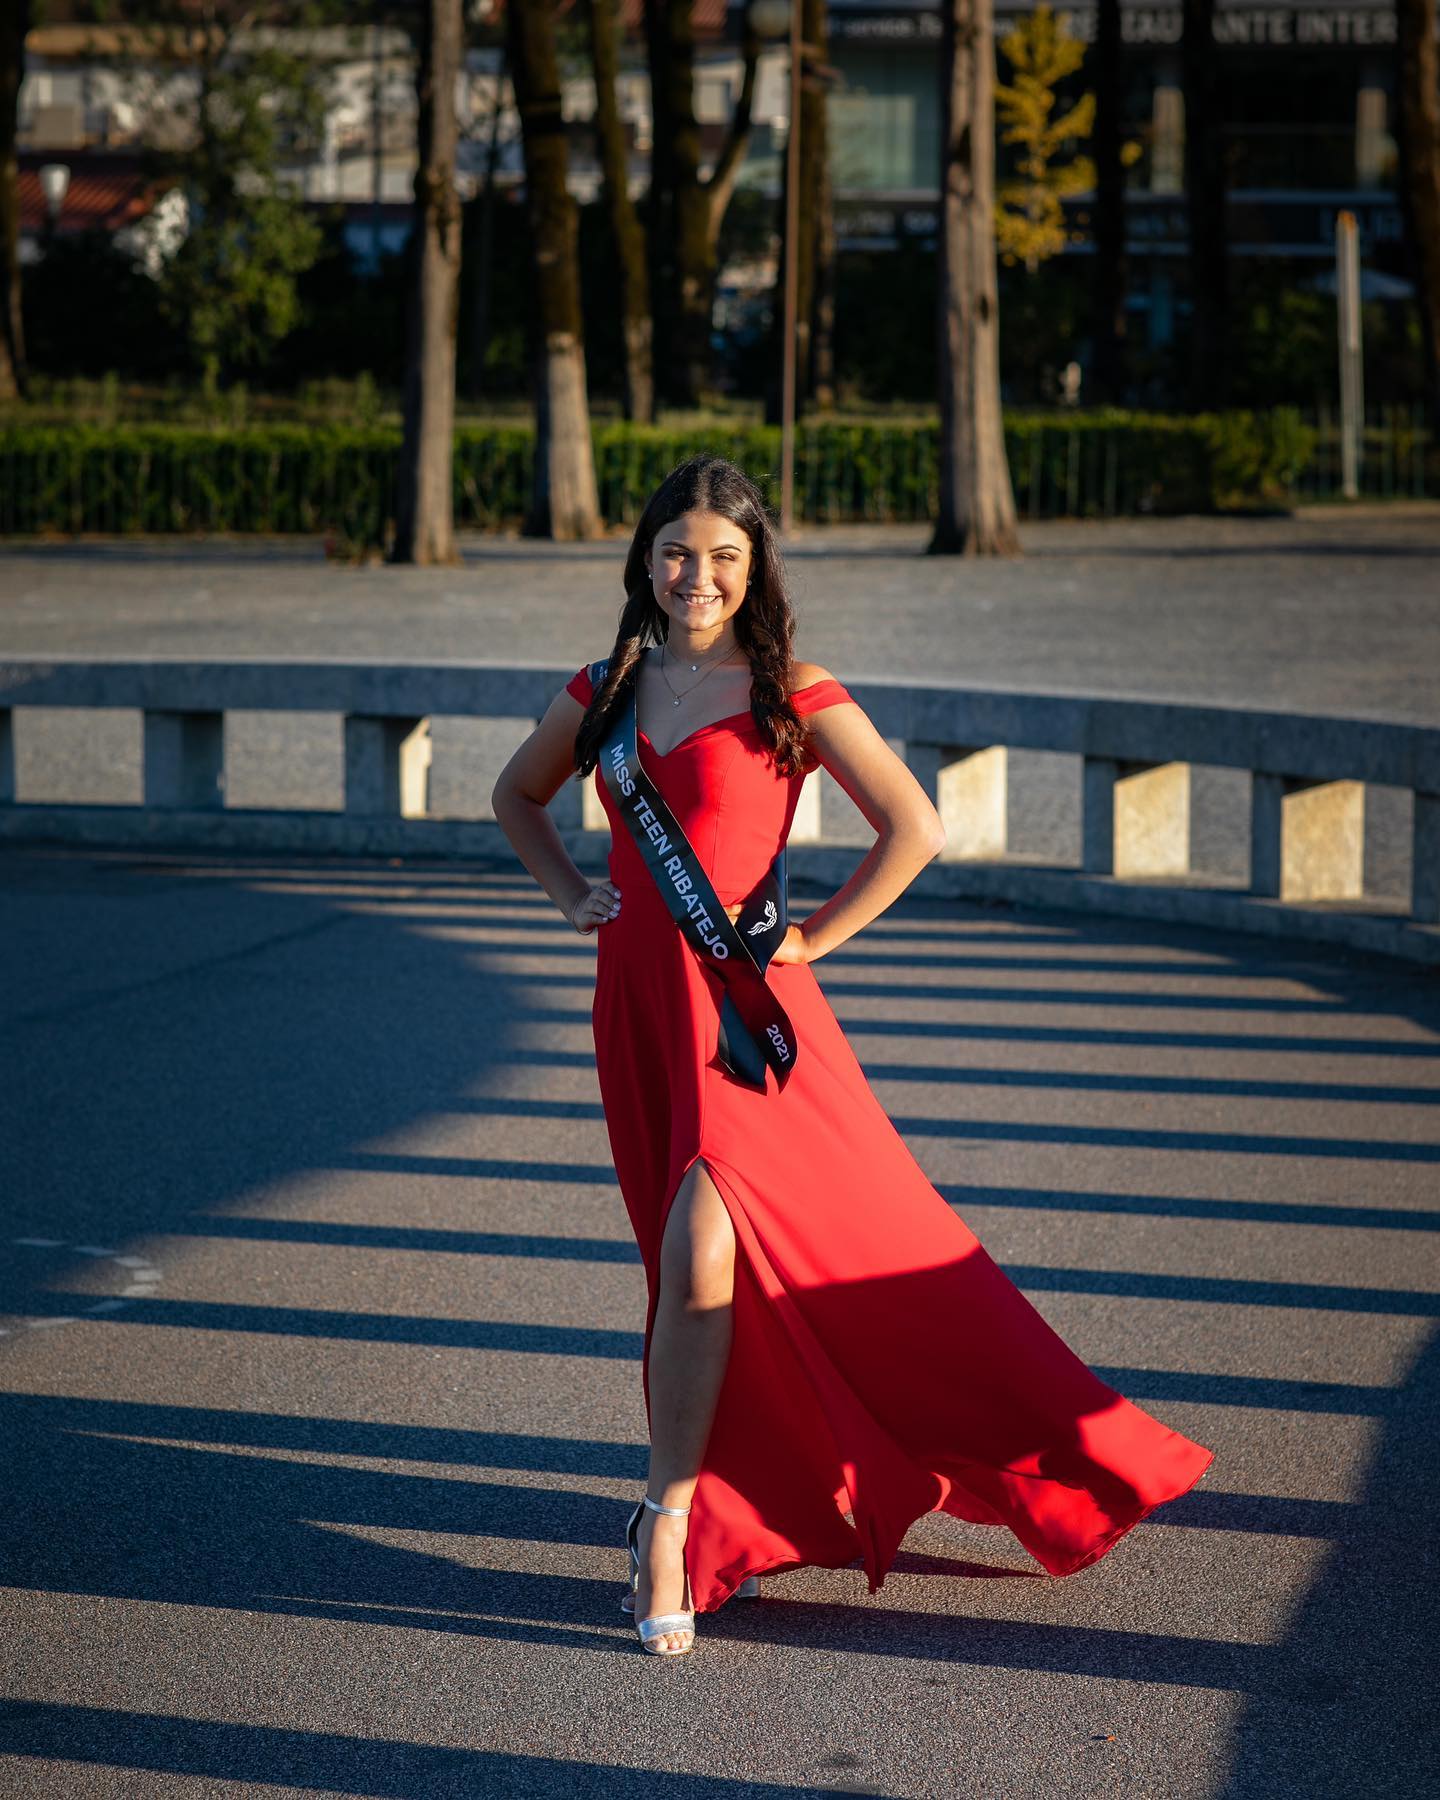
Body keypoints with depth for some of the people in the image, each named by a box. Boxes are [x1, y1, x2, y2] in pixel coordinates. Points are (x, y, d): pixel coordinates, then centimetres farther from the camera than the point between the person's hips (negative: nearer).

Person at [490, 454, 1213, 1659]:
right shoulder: (610, 689, 9)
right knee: (695, 1268, 13)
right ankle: (723, 1516, 28)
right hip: (634, 1000, 5)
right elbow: (519, 795, 26)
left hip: (739, 1003, -5)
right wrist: (572, 896, 11)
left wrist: (809, 938, -8)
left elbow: (915, 825, -10)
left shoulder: (791, 694, -5)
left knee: (702, 1253, -18)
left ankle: (674, 1522, -11)